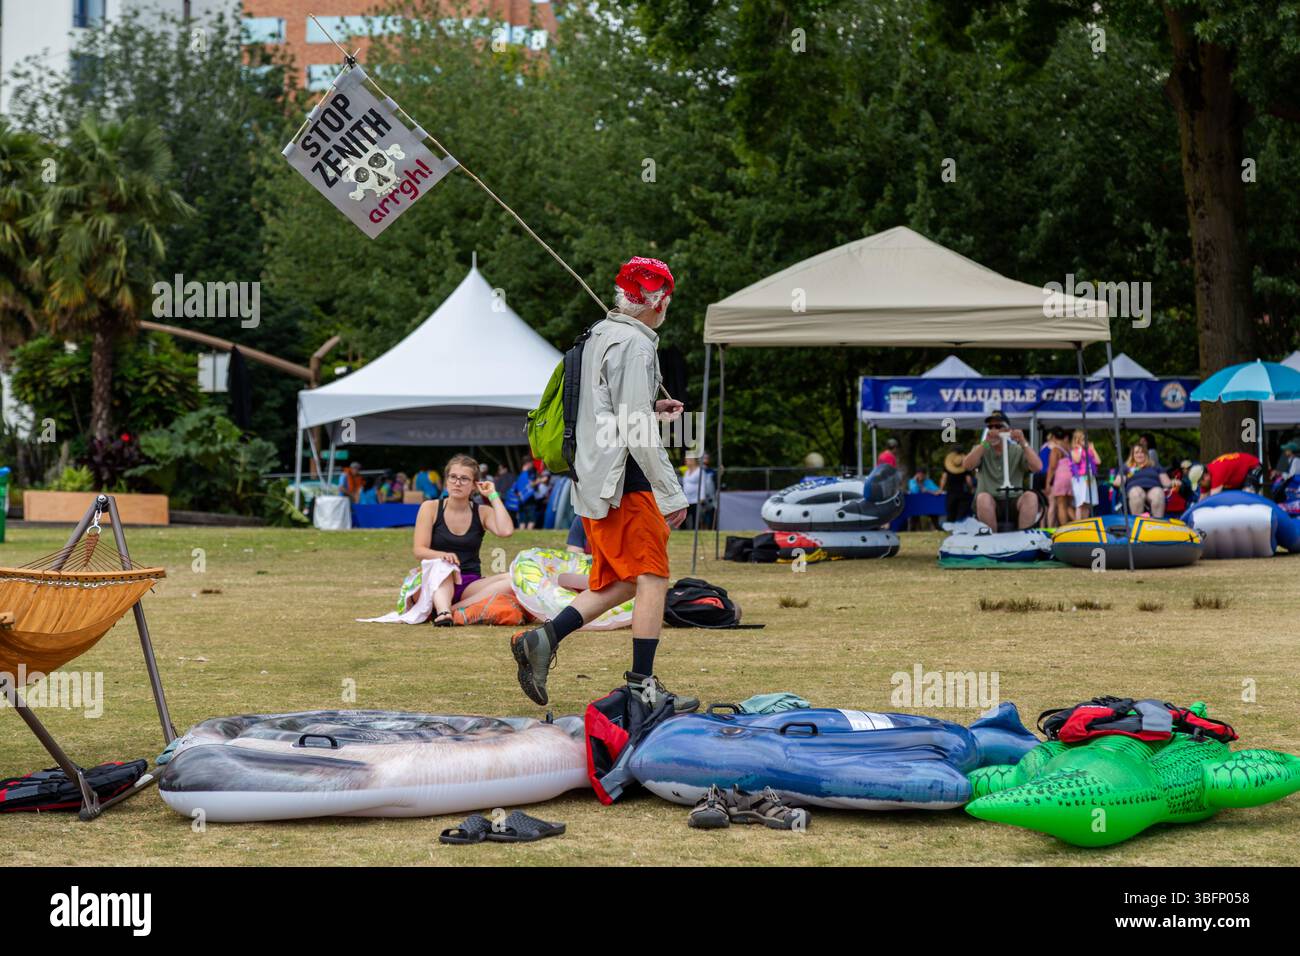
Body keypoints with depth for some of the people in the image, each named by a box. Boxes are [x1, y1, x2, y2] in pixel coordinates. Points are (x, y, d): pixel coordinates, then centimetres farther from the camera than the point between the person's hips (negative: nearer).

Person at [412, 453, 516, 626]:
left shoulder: (482, 512, 8)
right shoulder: (431, 508, 4)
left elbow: (506, 531, -13)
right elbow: (419, 551, -5)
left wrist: (493, 496, -3)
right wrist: (442, 555, -27)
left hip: (470, 586, 2)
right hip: (436, 583, -2)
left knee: (512, 579, -25)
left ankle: (454, 609, -35)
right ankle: (443, 610, -61)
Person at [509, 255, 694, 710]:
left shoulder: (597, 336, 16)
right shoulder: (634, 344, -14)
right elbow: (634, 432, -19)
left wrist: (650, 409, 19)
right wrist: (672, 494, -16)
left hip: (593, 480, 10)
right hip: (623, 483, -10)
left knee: (616, 582, 14)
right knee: (652, 578, -4)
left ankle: (541, 639, 4)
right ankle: (641, 685, -3)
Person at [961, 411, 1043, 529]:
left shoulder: (1018, 450, 6)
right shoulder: (981, 450, 8)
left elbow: (1037, 467, -10)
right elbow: (967, 465, -12)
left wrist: (1023, 443, -20)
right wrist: (985, 443, -22)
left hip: (1014, 501, 0)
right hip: (989, 502, 0)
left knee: (1031, 497, -28)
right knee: (983, 497, -33)